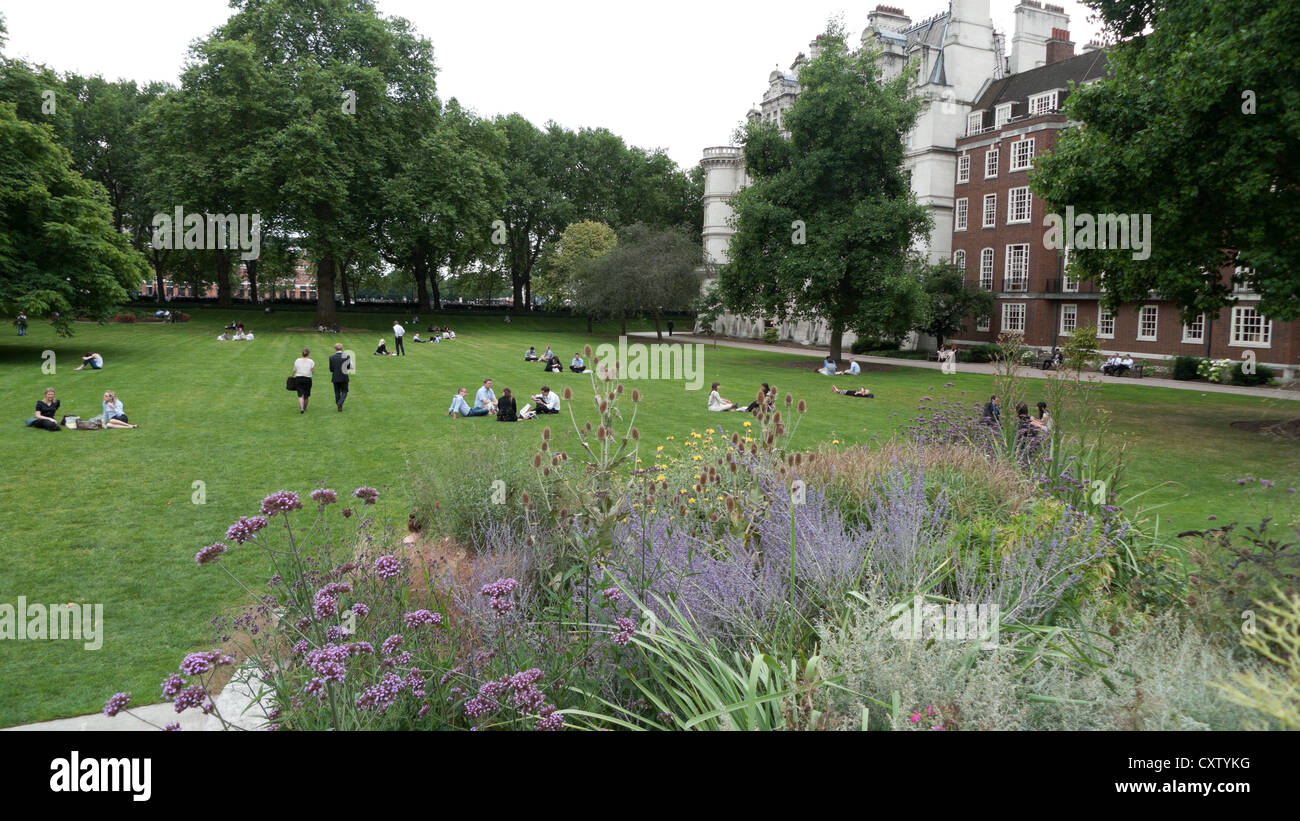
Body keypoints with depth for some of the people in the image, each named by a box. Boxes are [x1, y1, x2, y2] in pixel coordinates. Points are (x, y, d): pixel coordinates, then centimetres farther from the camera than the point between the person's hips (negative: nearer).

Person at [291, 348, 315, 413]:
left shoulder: (297, 360, 0)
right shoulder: (311, 362, -4)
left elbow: (294, 370, -2)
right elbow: (313, 371, -4)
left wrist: (293, 375, 16)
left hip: (298, 378, 1)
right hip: (308, 379, -1)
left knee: (300, 395, -3)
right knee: (306, 395, 15)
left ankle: (301, 408, -19)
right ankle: (304, 408, 29)